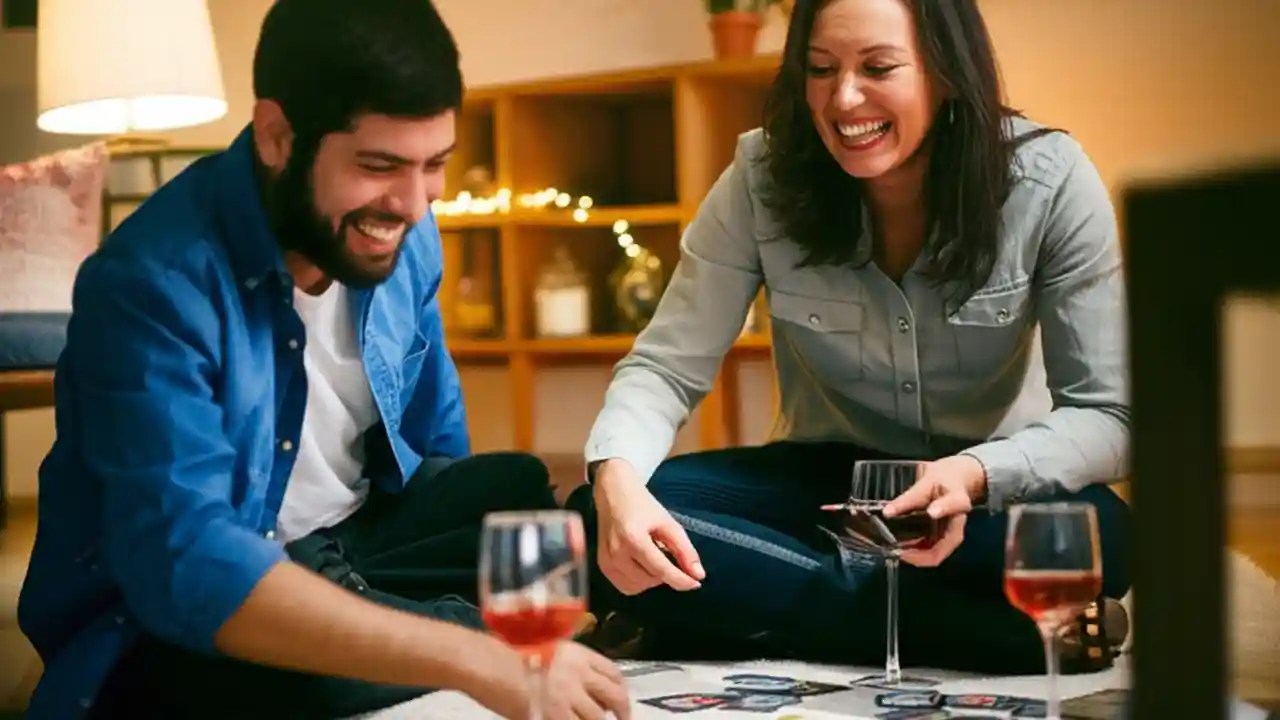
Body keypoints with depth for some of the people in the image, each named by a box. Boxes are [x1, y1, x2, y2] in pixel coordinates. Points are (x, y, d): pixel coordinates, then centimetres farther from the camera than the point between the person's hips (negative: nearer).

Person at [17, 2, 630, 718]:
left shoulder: (399, 231, -4)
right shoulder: (156, 282, -27)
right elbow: (184, 565, -39)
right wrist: (479, 659, -45)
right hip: (174, 622, -6)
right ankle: (509, 628, -9)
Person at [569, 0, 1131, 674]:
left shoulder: (1049, 181, -18)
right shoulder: (765, 178, -15)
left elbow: (1105, 414, -16)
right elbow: (665, 366, -12)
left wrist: (977, 474, -37)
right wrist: (616, 478, -35)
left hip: (991, 492, -2)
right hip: (825, 481, 2)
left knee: (1098, 534, -37)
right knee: (599, 523, -26)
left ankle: (767, 614, -21)